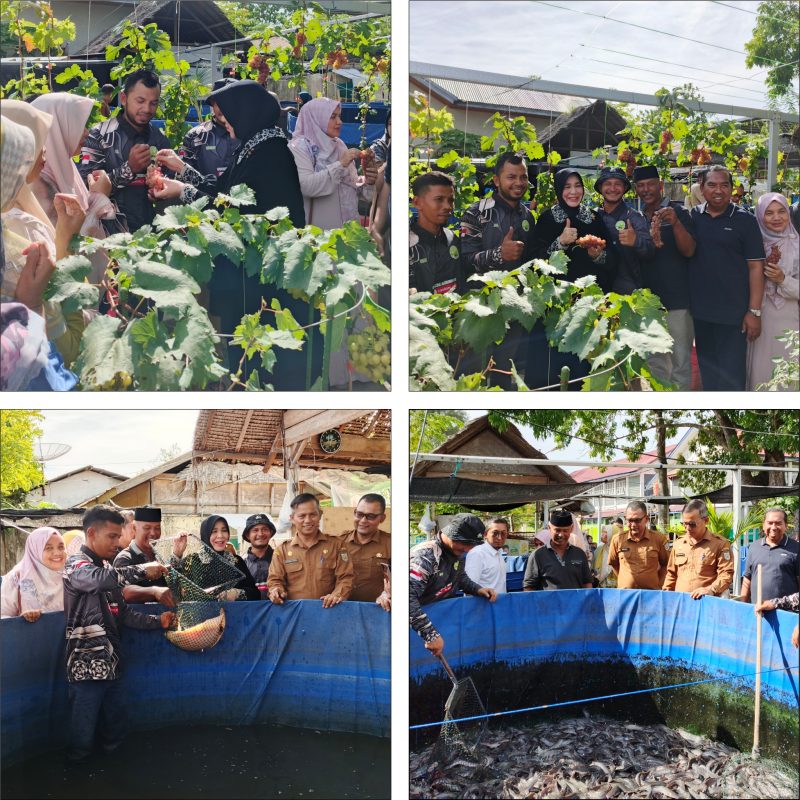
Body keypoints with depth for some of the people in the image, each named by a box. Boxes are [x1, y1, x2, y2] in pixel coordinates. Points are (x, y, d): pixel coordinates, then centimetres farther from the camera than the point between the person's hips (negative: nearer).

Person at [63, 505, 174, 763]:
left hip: (110, 662, 8)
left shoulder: (107, 569, 16)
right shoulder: (75, 565, -9)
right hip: (87, 664, -8)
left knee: (115, 731, 16)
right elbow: (98, 579, -33)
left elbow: (123, 613, 14)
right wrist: (141, 571, -29)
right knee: (83, 735, -2)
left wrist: (157, 622, 2)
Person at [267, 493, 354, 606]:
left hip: (327, 609, -1)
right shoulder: (282, 549, 11)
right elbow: (275, 580, 10)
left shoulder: (336, 544, 9)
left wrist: (337, 595, -13)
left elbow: (345, 578, 5)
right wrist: (276, 590, -12)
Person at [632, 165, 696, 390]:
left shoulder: (677, 212, -5)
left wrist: (675, 223, -28)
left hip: (677, 300, -5)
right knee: (654, 360, 15)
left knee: (680, 362, -3)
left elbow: (689, 251, -16)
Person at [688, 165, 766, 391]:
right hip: (700, 311, 3)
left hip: (733, 313, -3)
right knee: (707, 369, 15)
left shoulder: (744, 220, -3)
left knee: (731, 375, 1)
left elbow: (756, 267, -5)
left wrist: (754, 311, -10)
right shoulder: (693, 216, 5)